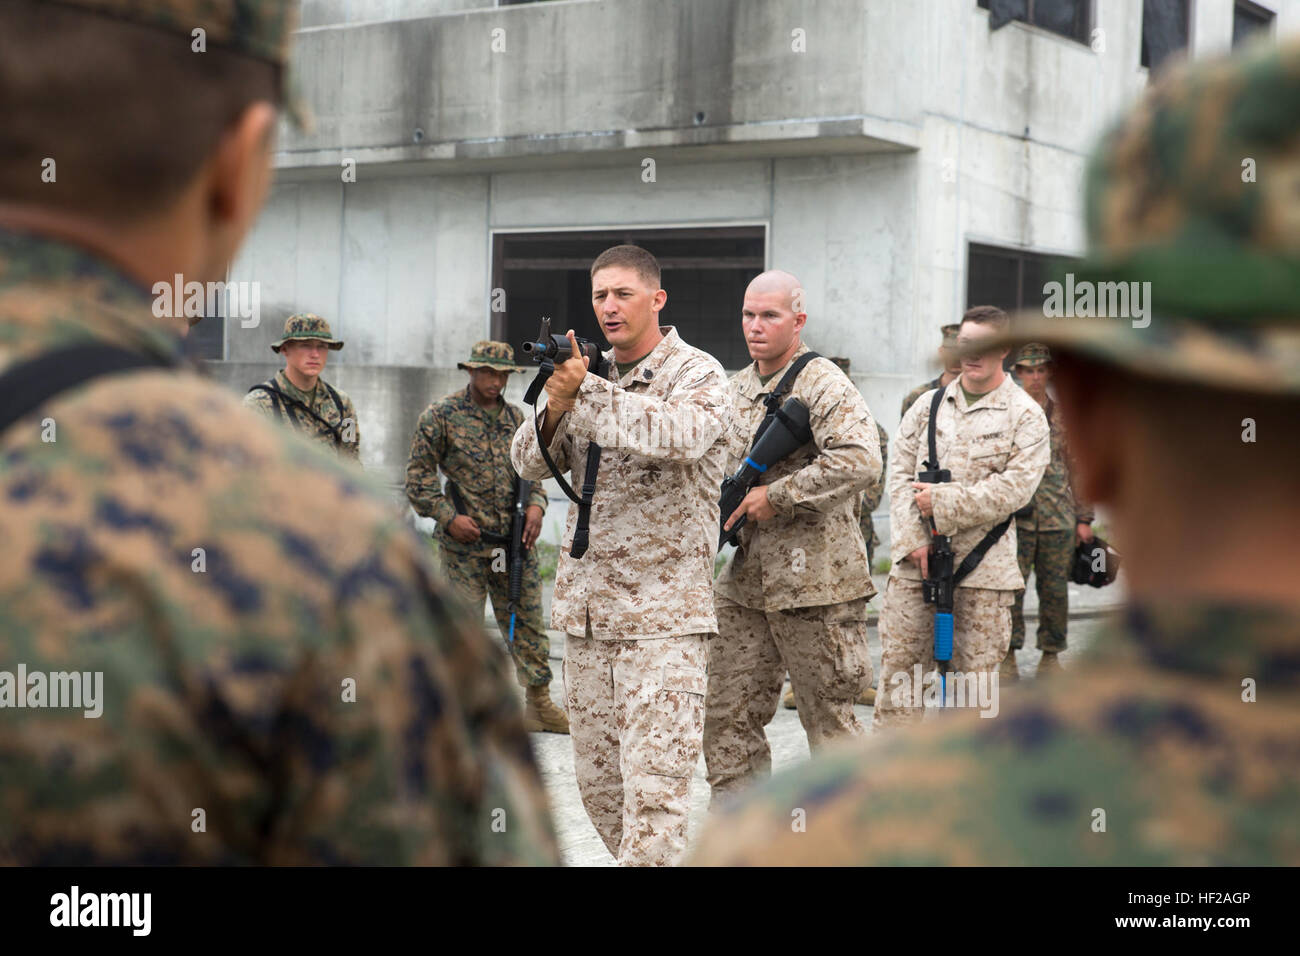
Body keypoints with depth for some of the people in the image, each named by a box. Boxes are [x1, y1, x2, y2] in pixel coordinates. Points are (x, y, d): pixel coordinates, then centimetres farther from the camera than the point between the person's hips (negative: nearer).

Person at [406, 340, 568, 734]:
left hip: (516, 540, 5)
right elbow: (418, 476, -2)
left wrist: (536, 504, 1)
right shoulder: (440, 417, -3)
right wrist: (448, 517, -12)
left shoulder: (516, 417, 12)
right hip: (465, 544, -5)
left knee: (528, 623, 7)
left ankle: (539, 703, 15)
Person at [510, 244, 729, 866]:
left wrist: (583, 392, -24)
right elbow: (530, 464, 7)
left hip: (663, 611, -6)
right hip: (585, 606, 6)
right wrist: (554, 410, -13)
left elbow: (680, 433, -24)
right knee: (596, 780, 12)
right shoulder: (587, 374, 15)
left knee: (653, 781, -11)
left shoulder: (697, 373, -2)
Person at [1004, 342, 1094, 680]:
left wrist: (1084, 518, 10)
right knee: (1011, 588, -4)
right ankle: (1008, 656, 5)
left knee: (1055, 589, 5)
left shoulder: (1063, 417, 11)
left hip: (1058, 516, 2)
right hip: (1015, 515, -2)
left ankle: (1050, 655, 16)